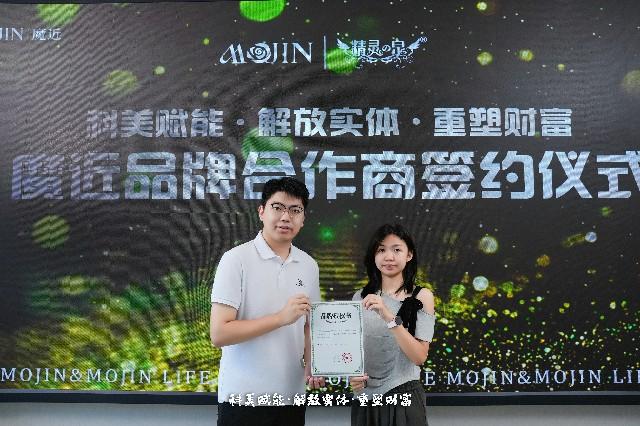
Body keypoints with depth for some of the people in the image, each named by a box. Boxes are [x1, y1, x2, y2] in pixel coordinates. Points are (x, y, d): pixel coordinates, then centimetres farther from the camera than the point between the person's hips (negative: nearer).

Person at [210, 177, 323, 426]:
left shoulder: (309, 265, 5)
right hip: (244, 398, -5)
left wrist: (310, 365, -4)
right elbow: (219, 334, -16)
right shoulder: (237, 259, -11)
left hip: (292, 396, 5)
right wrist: (281, 318, -20)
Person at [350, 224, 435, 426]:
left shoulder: (421, 296, -6)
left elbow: (420, 356, -15)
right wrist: (351, 374, -8)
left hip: (403, 397, -3)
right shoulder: (361, 297, 3)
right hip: (365, 399, 3)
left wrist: (389, 317, -24)